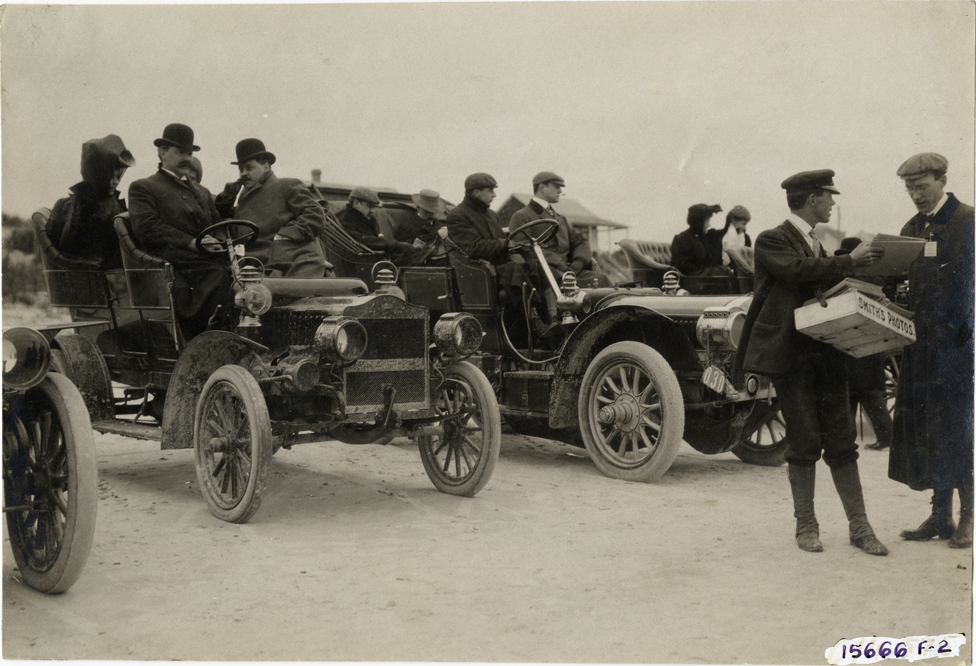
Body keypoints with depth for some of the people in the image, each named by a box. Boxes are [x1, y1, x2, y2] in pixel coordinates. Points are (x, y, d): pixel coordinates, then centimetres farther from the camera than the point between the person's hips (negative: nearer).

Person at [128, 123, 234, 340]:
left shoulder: (202, 192, 35)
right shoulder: (143, 188, 14)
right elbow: (146, 228, -2)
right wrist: (190, 242, -15)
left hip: (210, 257, 6)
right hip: (177, 261, -5)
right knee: (219, 276, -35)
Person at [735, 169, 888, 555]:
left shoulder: (817, 246, 20)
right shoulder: (772, 241, -4)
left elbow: (826, 291, 21)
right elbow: (798, 269, -22)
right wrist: (849, 261, -19)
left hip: (826, 353, 7)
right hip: (791, 355, -7)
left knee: (842, 441, 4)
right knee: (805, 443, -2)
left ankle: (859, 527, 9)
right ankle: (805, 526, 12)